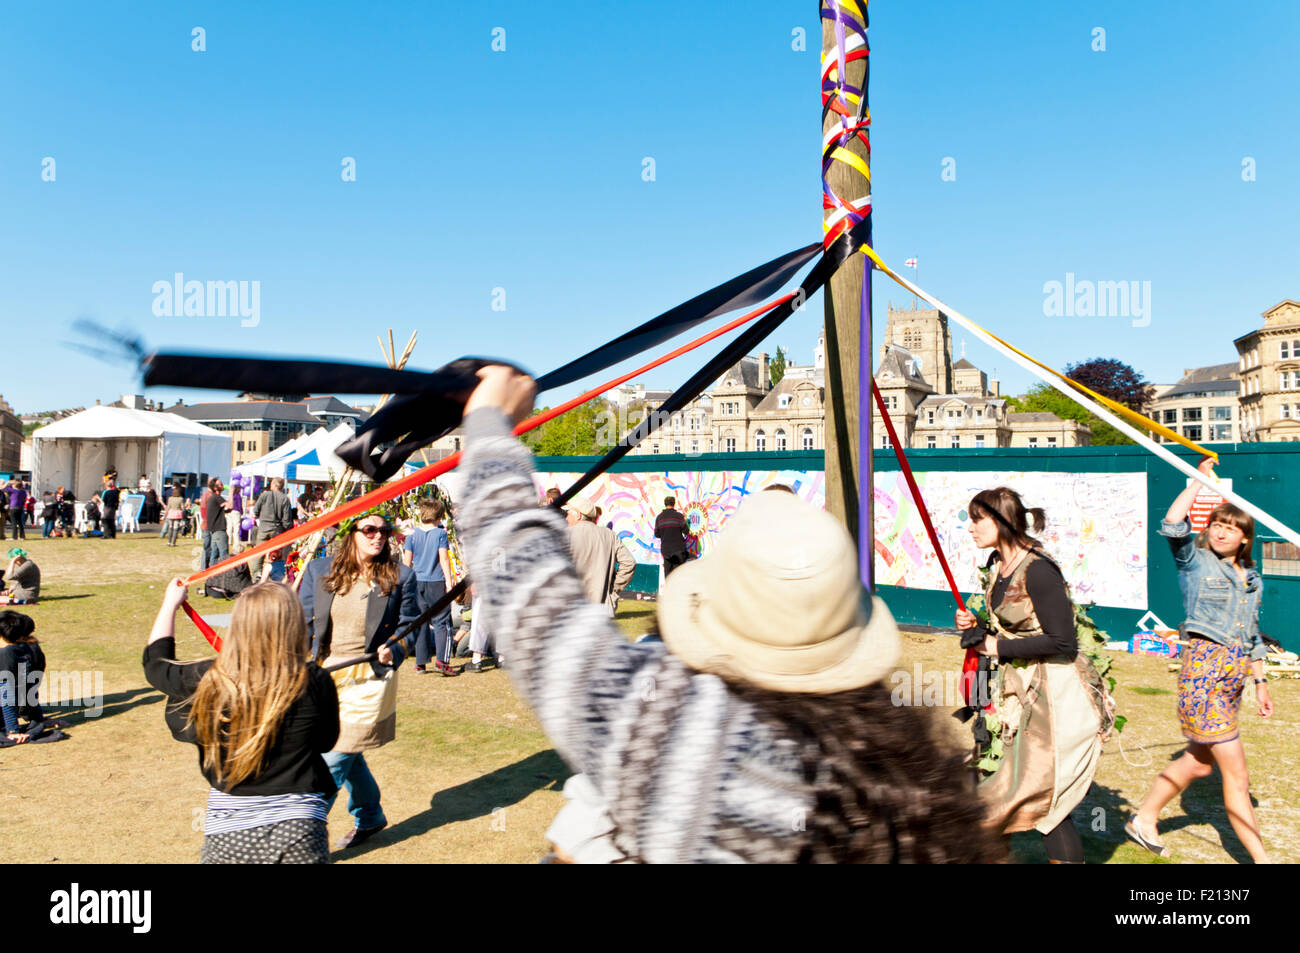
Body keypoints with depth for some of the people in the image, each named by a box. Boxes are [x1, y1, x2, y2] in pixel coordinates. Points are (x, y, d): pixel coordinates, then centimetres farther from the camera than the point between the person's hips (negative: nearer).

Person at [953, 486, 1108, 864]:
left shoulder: (1038, 571, -21)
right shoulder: (998, 564, 7)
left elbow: (1062, 641, -23)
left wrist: (999, 648, -17)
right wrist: (977, 628, -1)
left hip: (1056, 692, -9)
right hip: (1022, 690, 9)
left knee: (1045, 796, -1)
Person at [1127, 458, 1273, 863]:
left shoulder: (1252, 578, 14)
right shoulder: (1196, 560, -3)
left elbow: (1252, 635, 21)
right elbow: (1173, 526, -23)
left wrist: (1260, 681, 19)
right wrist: (1199, 480, -15)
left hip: (1235, 674, 7)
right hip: (1204, 666, -7)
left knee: (1200, 760, 15)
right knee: (1236, 774, -3)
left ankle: (1144, 818, 31)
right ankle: (1261, 857, 8)